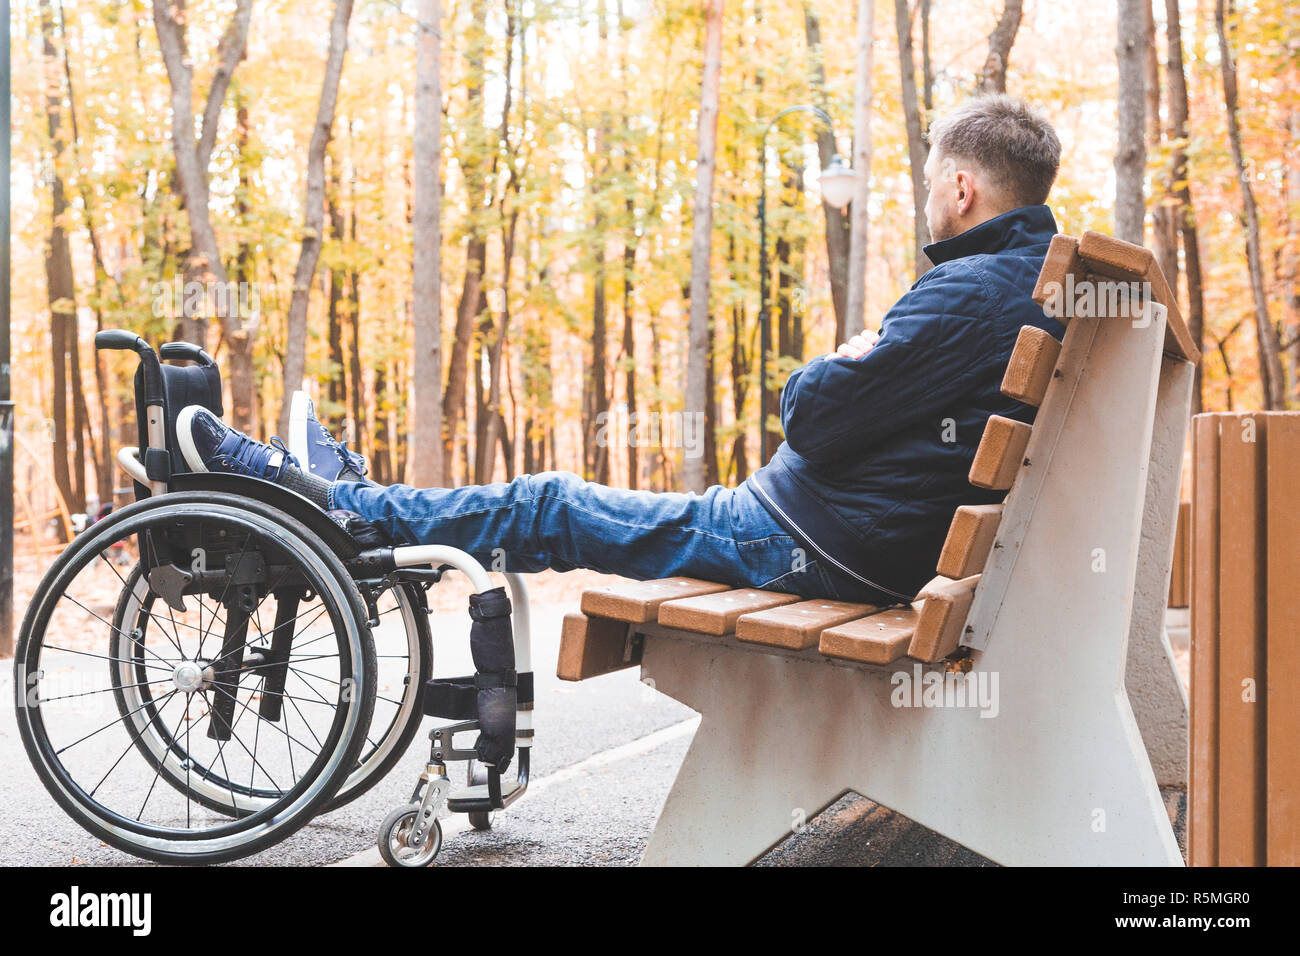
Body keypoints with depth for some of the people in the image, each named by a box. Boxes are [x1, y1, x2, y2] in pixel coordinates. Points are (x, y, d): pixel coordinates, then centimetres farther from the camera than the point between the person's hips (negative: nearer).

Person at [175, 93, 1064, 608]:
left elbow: (815, 421, -22)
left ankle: (323, 499, 16)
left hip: (822, 544, -9)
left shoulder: (971, 291, -21)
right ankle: (343, 495, 35)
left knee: (549, 510, 2)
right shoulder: (1044, 281, 8)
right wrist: (863, 367, 6)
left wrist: (834, 367, -3)